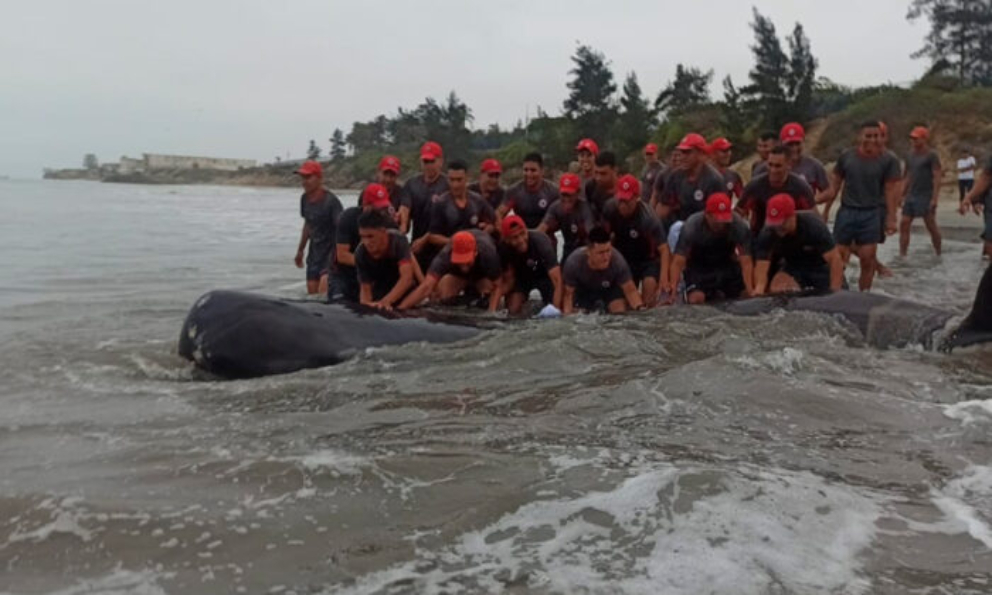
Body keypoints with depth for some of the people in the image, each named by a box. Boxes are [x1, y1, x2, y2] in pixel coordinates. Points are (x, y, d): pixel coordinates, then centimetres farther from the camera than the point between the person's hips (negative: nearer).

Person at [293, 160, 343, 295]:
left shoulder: (331, 201, -18)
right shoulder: (305, 198, 4)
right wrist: (300, 250, 24)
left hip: (331, 250, -7)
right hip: (315, 251, 7)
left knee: (324, 292, -21)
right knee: (311, 293, 7)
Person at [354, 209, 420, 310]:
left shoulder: (398, 240, -33)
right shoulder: (360, 253, -26)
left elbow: (407, 277, -43)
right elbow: (365, 287, -21)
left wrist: (385, 301, -56)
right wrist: (365, 304, -43)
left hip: (406, 291, -2)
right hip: (381, 288, 2)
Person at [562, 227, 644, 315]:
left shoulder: (618, 261, -38)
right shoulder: (573, 262, -37)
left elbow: (630, 290, -28)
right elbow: (568, 293, -26)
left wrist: (640, 308, -46)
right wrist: (567, 313, -44)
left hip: (610, 288, 0)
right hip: (583, 290, 0)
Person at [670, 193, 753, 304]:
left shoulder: (740, 225, -26)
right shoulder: (692, 226, -29)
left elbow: (745, 261, -27)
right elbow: (678, 261, -31)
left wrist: (749, 290, -38)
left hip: (726, 263, 3)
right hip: (699, 266, -2)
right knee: (696, 299, -25)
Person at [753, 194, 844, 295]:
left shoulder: (813, 225, -29)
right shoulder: (767, 234, -23)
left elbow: (835, 258, -31)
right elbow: (762, 264, -28)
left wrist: (834, 291, -40)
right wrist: (759, 289, -49)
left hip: (821, 266, -1)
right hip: (793, 267, 1)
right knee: (777, 289, -26)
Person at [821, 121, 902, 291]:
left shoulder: (889, 160, -3)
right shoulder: (846, 156, 2)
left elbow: (891, 190, -4)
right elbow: (835, 185, 8)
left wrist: (891, 218, -9)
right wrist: (825, 210, 8)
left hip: (871, 214, -1)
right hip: (846, 211, 1)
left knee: (868, 258, -1)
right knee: (838, 256, 2)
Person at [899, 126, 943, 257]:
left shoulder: (932, 155, -6)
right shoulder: (910, 155, 13)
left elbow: (937, 177, -12)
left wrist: (934, 198, -19)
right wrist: (902, 196, 15)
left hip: (926, 196, -6)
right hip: (911, 196, 6)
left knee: (931, 226, 2)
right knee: (904, 224, -2)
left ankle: (938, 255, 16)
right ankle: (902, 255, -1)